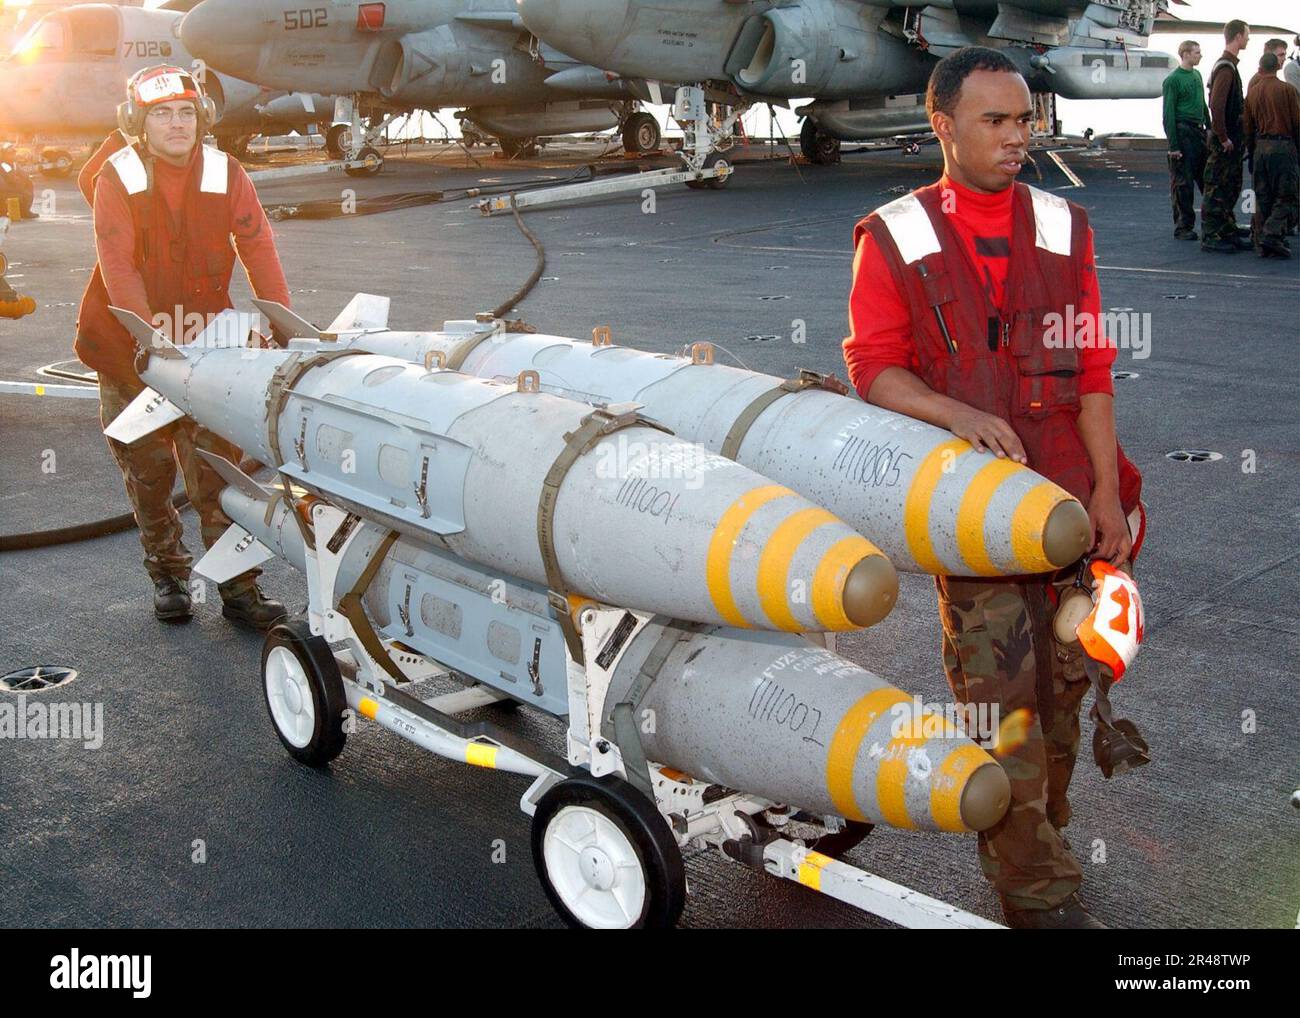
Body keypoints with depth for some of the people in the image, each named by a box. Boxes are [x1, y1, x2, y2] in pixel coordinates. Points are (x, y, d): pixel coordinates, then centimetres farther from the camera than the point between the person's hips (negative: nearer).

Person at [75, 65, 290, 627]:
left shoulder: (226, 175, -4)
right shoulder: (116, 178, -8)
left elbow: (258, 250, -7)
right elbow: (117, 266, -16)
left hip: (206, 343, 0)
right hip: (129, 348, 0)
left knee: (217, 466, -3)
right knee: (147, 471, 9)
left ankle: (238, 587, 3)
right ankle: (169, 575, 26)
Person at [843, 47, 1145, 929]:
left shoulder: (1063, 229, 9)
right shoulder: (895, 238, 1)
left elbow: (1093, 373, 8)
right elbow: (873, 367, -3)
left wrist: (1107, 491, 3)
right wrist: (959, 415, -20)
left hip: (1064, 491, 3)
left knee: (1064, 678, 8)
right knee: (998, 688, -5)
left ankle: (1040, 835, 28)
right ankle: (1038, 889, 4)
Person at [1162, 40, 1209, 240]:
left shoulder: (1197, 75, 15)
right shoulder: (1173, 80, -8)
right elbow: (1168, 114, -11)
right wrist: (1173, 145, -14)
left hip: (1199, 132, 7)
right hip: (1183, 132, -7)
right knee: (1183, 183, -3)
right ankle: (1183, 227, 3)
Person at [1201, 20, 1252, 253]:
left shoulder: (1229, 65, 16)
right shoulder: (1225, 68, -16)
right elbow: (1216, 106, -25)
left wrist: (1235, 139, 17)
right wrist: (1223, 138, -21)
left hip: (1231, 140, 10)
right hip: (1224, 142, -10)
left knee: (1231, 188, 14)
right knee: (1216, 190, -5)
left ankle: (1228, 234, 20)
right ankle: (1210, 237, -1)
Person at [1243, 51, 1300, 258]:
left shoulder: (1252, 92, 8)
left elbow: (1247, 126, 12)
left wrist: (1251, 153, 22)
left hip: (1260, 146, 5)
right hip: (1283, 145, -4)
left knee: (1262, 198, 10)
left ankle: (1260, 240, 10)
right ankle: (1272, 236, -16)